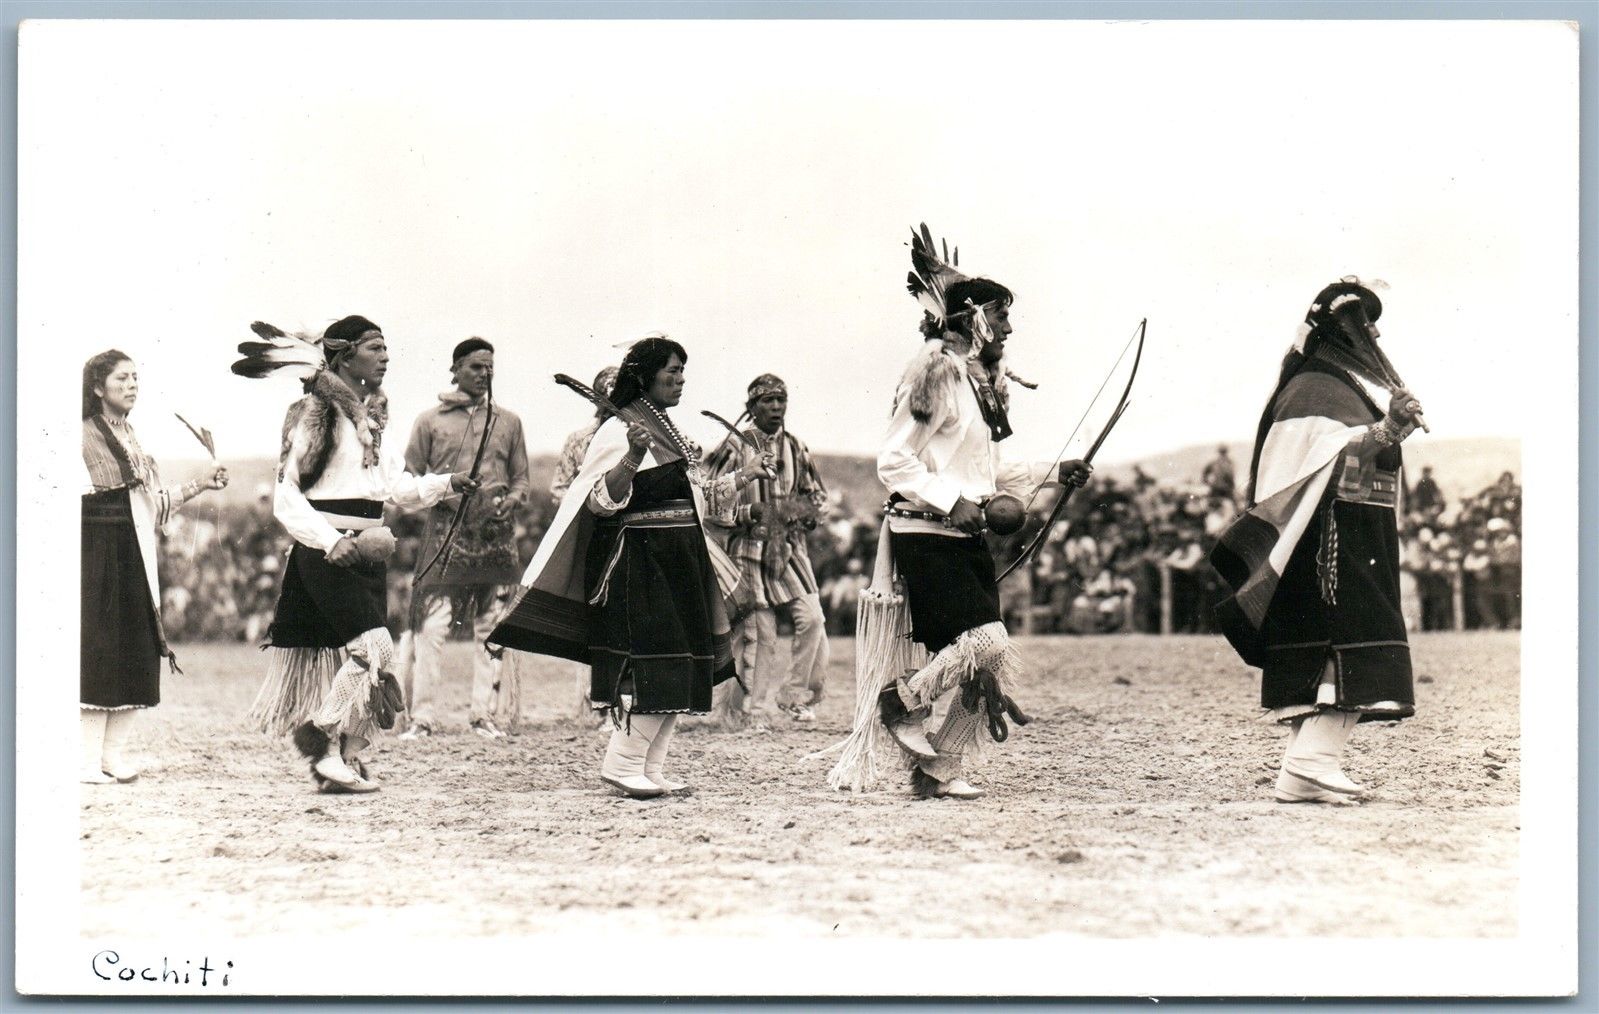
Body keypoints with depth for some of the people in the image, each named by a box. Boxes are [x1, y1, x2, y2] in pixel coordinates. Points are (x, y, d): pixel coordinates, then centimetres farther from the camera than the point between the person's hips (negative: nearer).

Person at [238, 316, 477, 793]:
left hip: (366, 549, 8)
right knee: (374, 647, -18)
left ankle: (346, 759, 14)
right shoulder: (316, 413, -7)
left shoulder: (374, 415, 16)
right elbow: (287, 497, -10)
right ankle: (331, 749, -9)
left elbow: (398, 488, 16)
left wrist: (447, 483, 1)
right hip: (325, 551, -8)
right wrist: (332, 542, -20)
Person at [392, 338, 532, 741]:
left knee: (491, 628, 3)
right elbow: (409, 480, 8)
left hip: (496, 536, 3)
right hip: (445, 531, -3)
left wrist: (511, 500, -4)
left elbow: (521, 478, 18)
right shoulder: (430, 420, 7)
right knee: (431, 627, -8)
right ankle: (422, 716, -4)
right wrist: (444, 491, -10)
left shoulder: (509, 421, 14)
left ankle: (485, 713, 10)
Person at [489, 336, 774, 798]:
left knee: (680, 670, 6)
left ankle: (652, 769, 10)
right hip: (639, 564, -9)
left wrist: (745, 475, 24)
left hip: (679, 564, 9)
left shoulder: (669, 430, 18)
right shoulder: (619, 431, -9)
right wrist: (632, 457, -31)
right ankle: (623, 764, -5)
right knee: (656, 666, -13)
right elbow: (601, 500, -17)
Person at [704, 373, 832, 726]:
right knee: (758, 633, -3)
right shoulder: (735, 447, -4)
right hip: (749, 550, -4)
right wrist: (754, 511, -16)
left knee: (812, 618, -9)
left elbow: (818, 495, 18)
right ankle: (752, 709, 8)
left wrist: (796, 508, -4)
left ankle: (796, 696, 6)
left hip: (790, 548, 4)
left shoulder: (795, 447, 10)